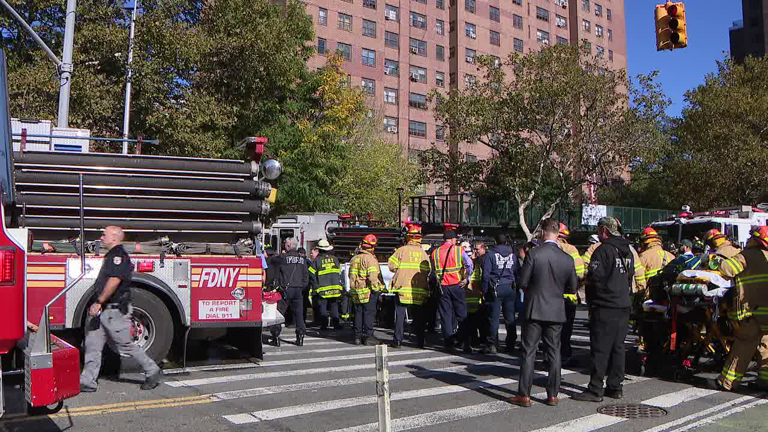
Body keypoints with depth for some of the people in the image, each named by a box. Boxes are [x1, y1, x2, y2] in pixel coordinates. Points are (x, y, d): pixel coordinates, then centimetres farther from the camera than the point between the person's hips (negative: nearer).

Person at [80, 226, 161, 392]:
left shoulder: (119, 255, -15)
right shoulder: (111, 255, 17)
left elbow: (114, 281, -26)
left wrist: (99, 302, -24)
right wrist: (98, 304, 23)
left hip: (114, 310, -10)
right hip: (102, 311, 10)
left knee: (126, 346, -2)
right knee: (92, 345, 7)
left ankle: (153, 371, 10)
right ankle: (87, 382, 11)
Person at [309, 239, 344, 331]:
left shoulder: (316, 260, -4)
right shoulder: (334, 259, 7)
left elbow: (312, 274, -2)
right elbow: (339, 273, 14)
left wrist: (315, 287, 8)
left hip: (322, 288, -3)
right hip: (335, 288, 3)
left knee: (322, 307, 4)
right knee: (334, 306, 11)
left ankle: (324, 325, 2)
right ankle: (336, 324, 9)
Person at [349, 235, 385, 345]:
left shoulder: (354, 259, 12)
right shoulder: (370, 259, -12)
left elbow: (351, 275, 18)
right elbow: (373, 276, -21)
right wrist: (376, 288, -15)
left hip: (356, 291, 7)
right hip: (368, 291, -7)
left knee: (358, 313, 11)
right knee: (369, 313, -1)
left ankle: (358, 336, 14)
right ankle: (368, 336, -2)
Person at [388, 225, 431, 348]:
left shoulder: (401, 250, -4)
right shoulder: (423, 253, 2)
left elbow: (392, 265, -5)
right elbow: (428, 270, 0)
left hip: (403, 288, -2)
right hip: (419, 290, 2)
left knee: (400, 315, 5)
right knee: (418, 316, 9)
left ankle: (398, 341, 4)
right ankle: (420, 342, 9)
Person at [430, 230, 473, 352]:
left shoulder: (435, 252, 7)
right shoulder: (458, 250, -1)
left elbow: (433, 271, 11)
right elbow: (469, 264, -12)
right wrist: (466, 278, -4)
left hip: (442, 286, 2)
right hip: (457, 285, -2)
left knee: (445, 315, 5)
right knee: (461, 313, 9)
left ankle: (449, 343, 4)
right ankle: (463, 340, 10)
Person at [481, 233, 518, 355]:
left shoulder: (490, 254, -5)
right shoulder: (512, 255, 7)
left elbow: (486, 274, -7)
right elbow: (517, 273, 11)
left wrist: (485, 291, -2)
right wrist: (516, 289, 18)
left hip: (496, 289, -3)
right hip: (510, 289, 4)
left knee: (494, 318, -1)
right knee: (510, 319, 8)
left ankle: (492, 345, -1)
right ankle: (511, 345, 13)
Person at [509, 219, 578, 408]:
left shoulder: (534, 254, -13)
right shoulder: (567, 259, -2)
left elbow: (522, 282, -11)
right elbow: (573, 288, 5)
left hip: (534, 309, -3)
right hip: (556, 311, 3)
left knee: (528, 352, 3)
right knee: (554, 353, 12)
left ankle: (524, 395, 5)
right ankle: (553, 395, 16)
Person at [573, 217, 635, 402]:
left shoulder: (603, 250, -15)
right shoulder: (628, 251, 12)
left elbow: (594, 277, -17)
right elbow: (631, 275, 19)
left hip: (604, 307, -8)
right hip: (624, 305, 8)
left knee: (600, 349, -4)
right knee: (618, 347, 12)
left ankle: (595, 389, -2)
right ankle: (615, 387, 18)